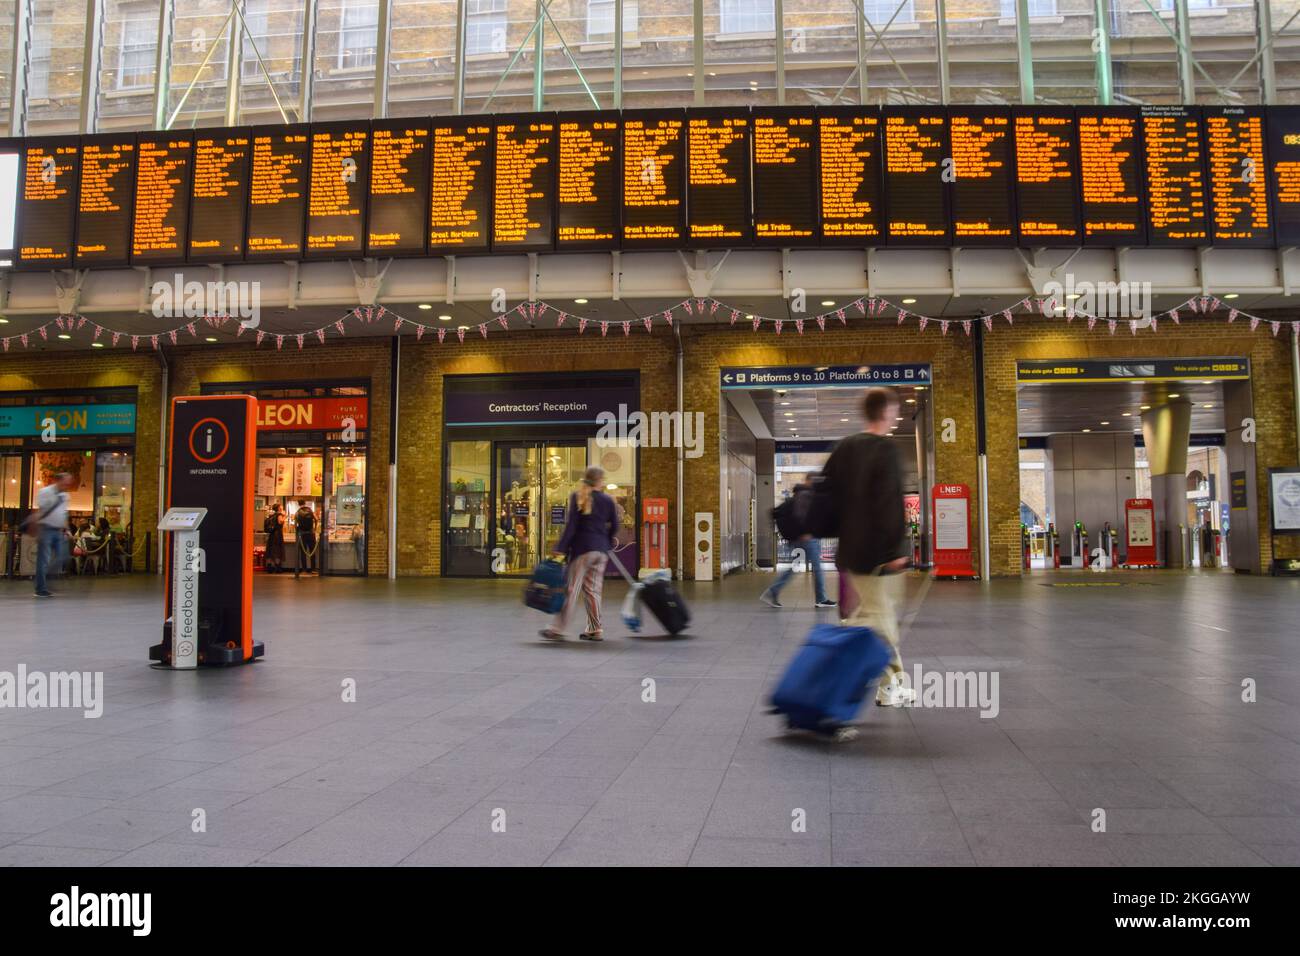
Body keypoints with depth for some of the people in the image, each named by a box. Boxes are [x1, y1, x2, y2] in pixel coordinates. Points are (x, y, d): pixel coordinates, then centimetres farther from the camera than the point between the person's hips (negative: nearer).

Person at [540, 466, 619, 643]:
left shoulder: (577, 497, -3)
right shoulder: (608, 500, 5)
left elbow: (571, 525, -9)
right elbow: (614, 526, 10)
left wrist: (560, 548, -8)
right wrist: (608, 541, 28)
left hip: (582, 548, -3)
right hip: (601, 550, 3)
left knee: (572, 589, -3)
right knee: (593, 589, 10)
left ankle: (558, 630, -1)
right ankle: (595, 630, 11)